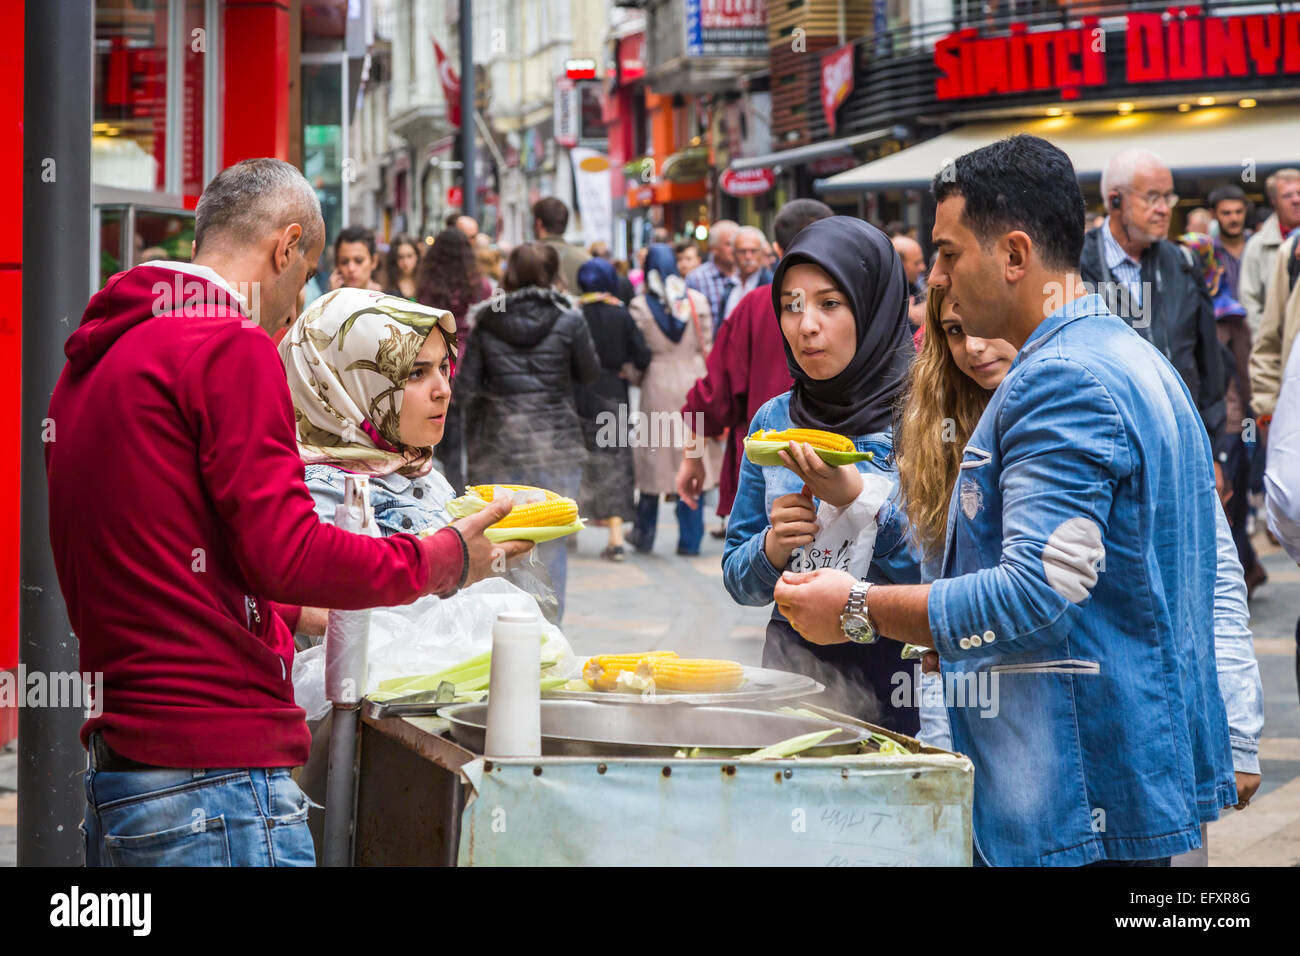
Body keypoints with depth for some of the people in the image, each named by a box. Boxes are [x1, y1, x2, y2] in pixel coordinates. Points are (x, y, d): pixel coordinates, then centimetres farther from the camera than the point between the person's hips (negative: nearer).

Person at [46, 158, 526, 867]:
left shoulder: (92, 361, 18)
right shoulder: (230, 348, -10)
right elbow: (285, 553, -15)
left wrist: (289, 613, 34)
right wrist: (444, 559, -1)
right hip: (215, 773, -9)